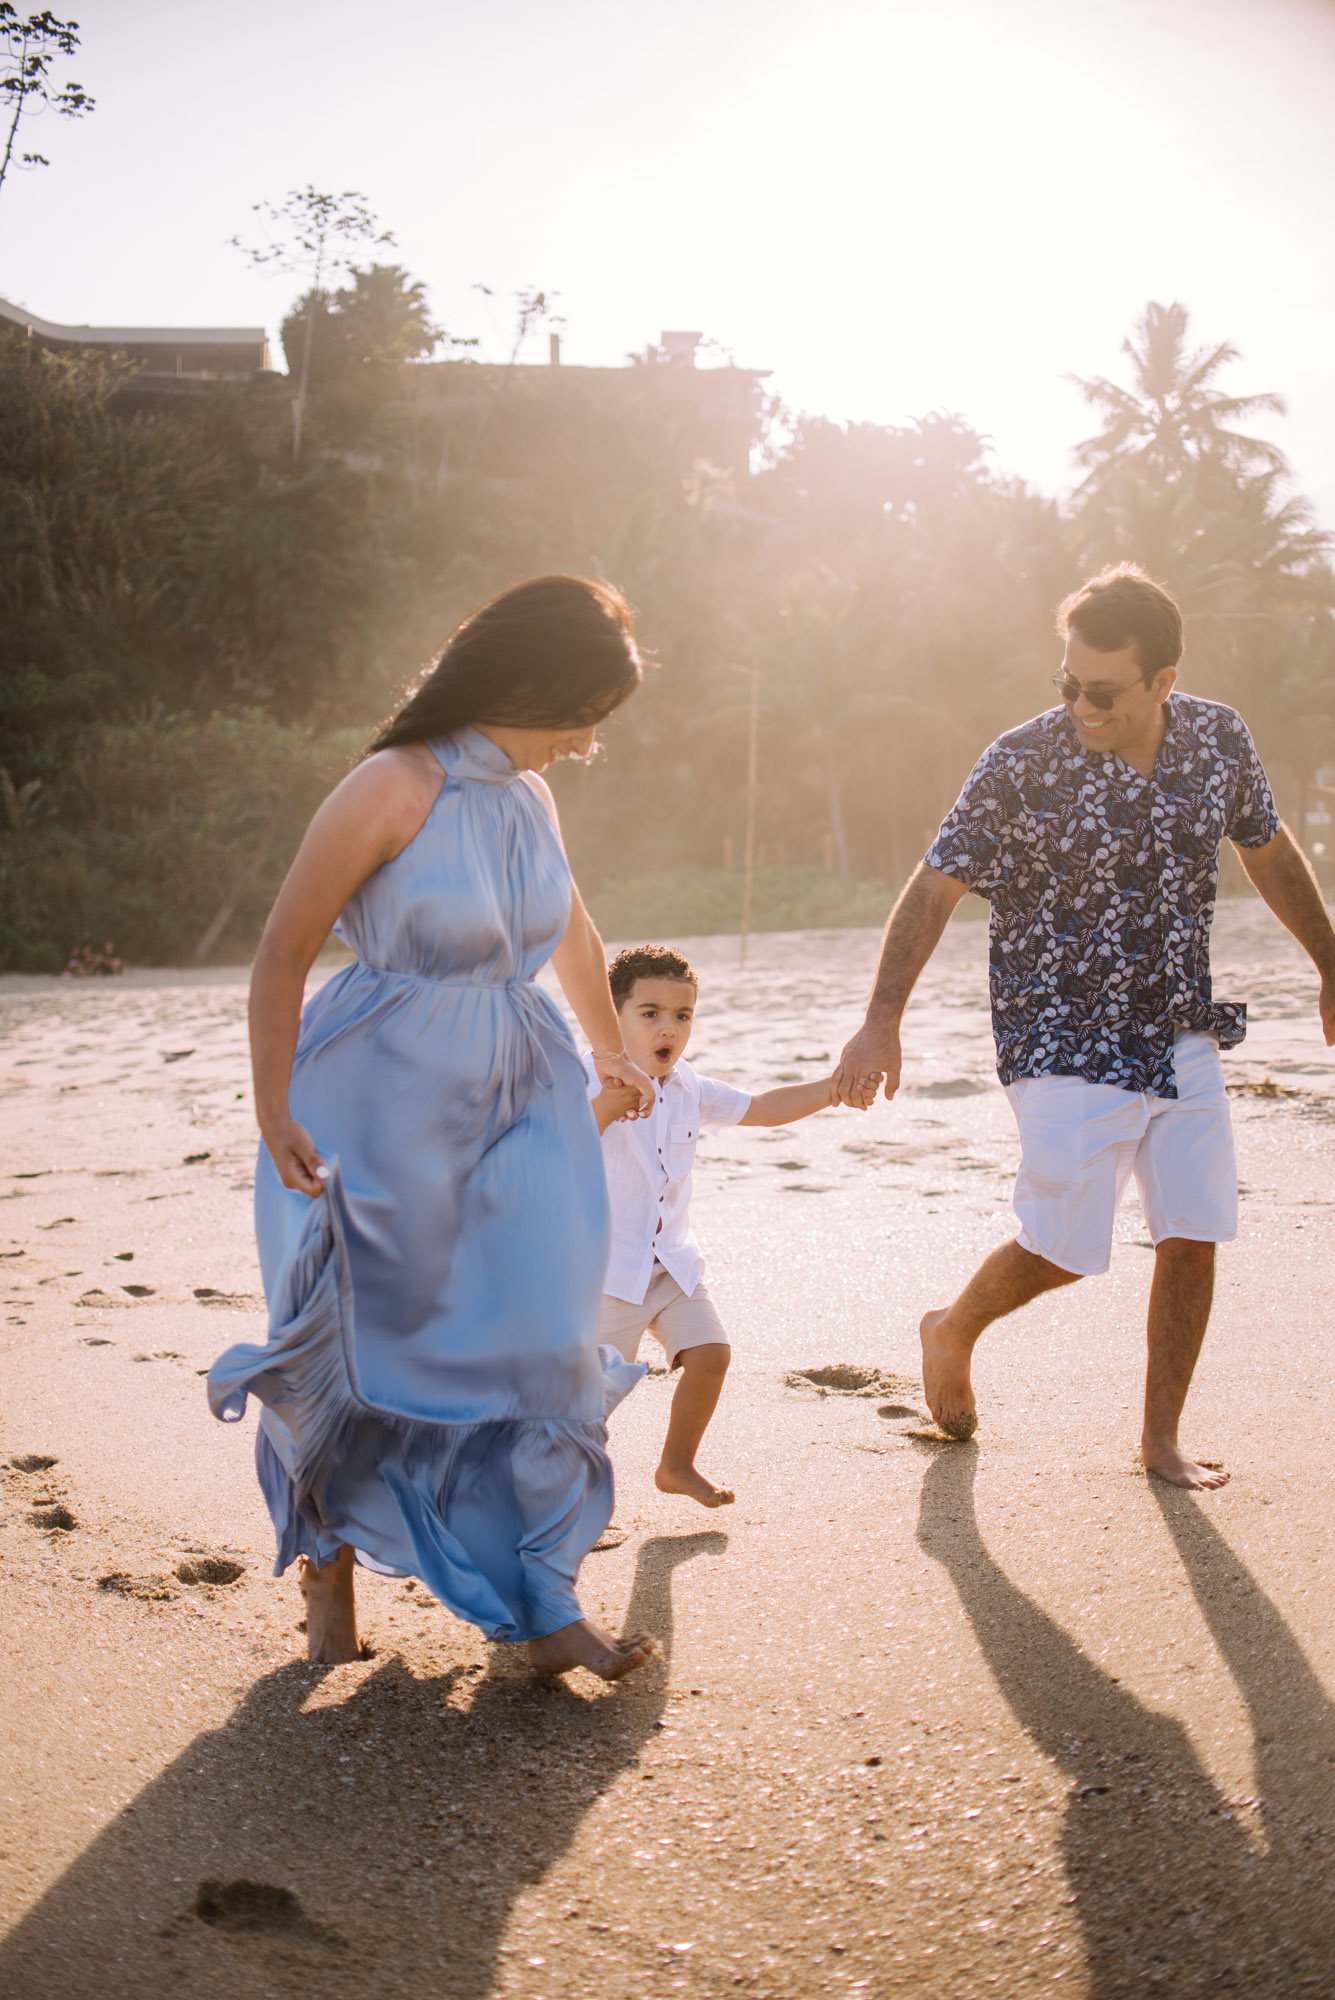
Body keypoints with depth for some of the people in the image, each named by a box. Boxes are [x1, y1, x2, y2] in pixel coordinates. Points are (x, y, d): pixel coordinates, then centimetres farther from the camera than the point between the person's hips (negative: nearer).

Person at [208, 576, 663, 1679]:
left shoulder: (529, 793, 2)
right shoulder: (393, 791, -18)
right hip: (387, 1101, -5)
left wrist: (612, 1052, 33)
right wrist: (276, 1118, -14)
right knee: (368, 1343, 10)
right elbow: (283, 955, -13)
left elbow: (573, 932, 20)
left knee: (539, 1341, 3)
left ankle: (541, 1604, 15)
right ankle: (328, 1552, 36)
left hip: (520, 1097, 6)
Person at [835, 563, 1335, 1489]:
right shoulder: (1022, 764, -17)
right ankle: (953, 1332, 27)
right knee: (1063, 1250, -3)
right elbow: (935, 889, -13)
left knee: (1194, 1236, 4)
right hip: (1068, 1046, -4)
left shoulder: (1220, 737, -3)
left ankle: (1162, 1436, 20)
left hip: (1183, 1036, 5)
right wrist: (883, 1020, -21)